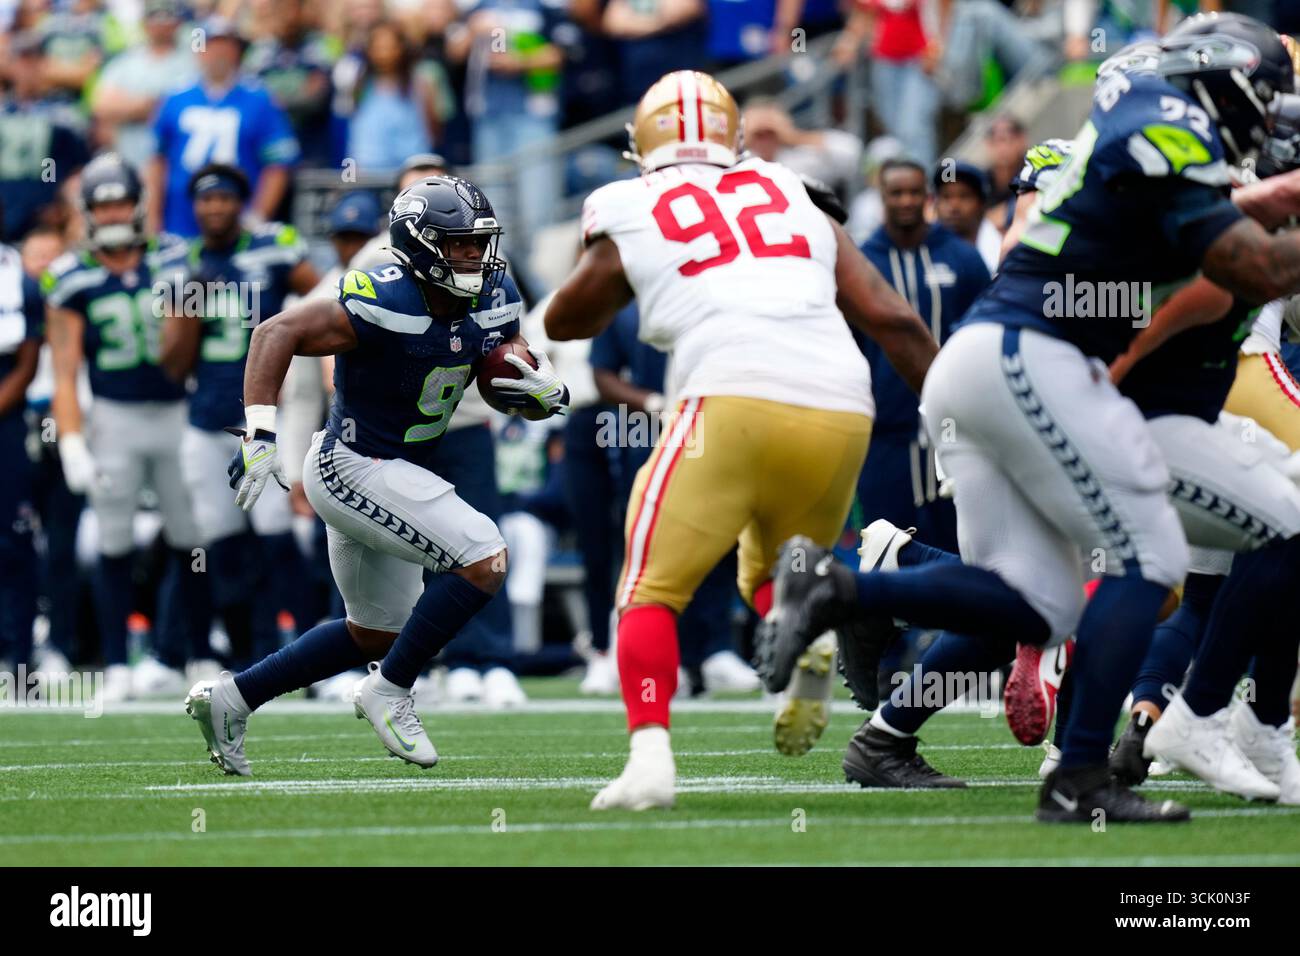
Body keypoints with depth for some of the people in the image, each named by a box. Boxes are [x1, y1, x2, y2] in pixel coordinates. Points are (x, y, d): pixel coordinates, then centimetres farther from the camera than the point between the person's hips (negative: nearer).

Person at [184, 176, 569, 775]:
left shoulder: (491, 300, -3)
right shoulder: (387, 305, -26)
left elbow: (510, 382, 8)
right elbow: (279, 332, -25)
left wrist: (546, 391, -17)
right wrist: (259, 434, -33)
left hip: (389, 475, 10)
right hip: (357, 469, -10)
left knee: (375, 634, 21)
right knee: (484, 562, -20)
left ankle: (231, 698, 27)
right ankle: (389, 692, -6)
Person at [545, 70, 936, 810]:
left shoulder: (629, 221, 13)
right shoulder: (796, 203, 22)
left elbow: (565, 323, 31)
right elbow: (892, 319, 16)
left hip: (736, 402, -4)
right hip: (841, 412, 4)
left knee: (652, 589, 7)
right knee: (775, 574, 27)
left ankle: (651, 756, -13)